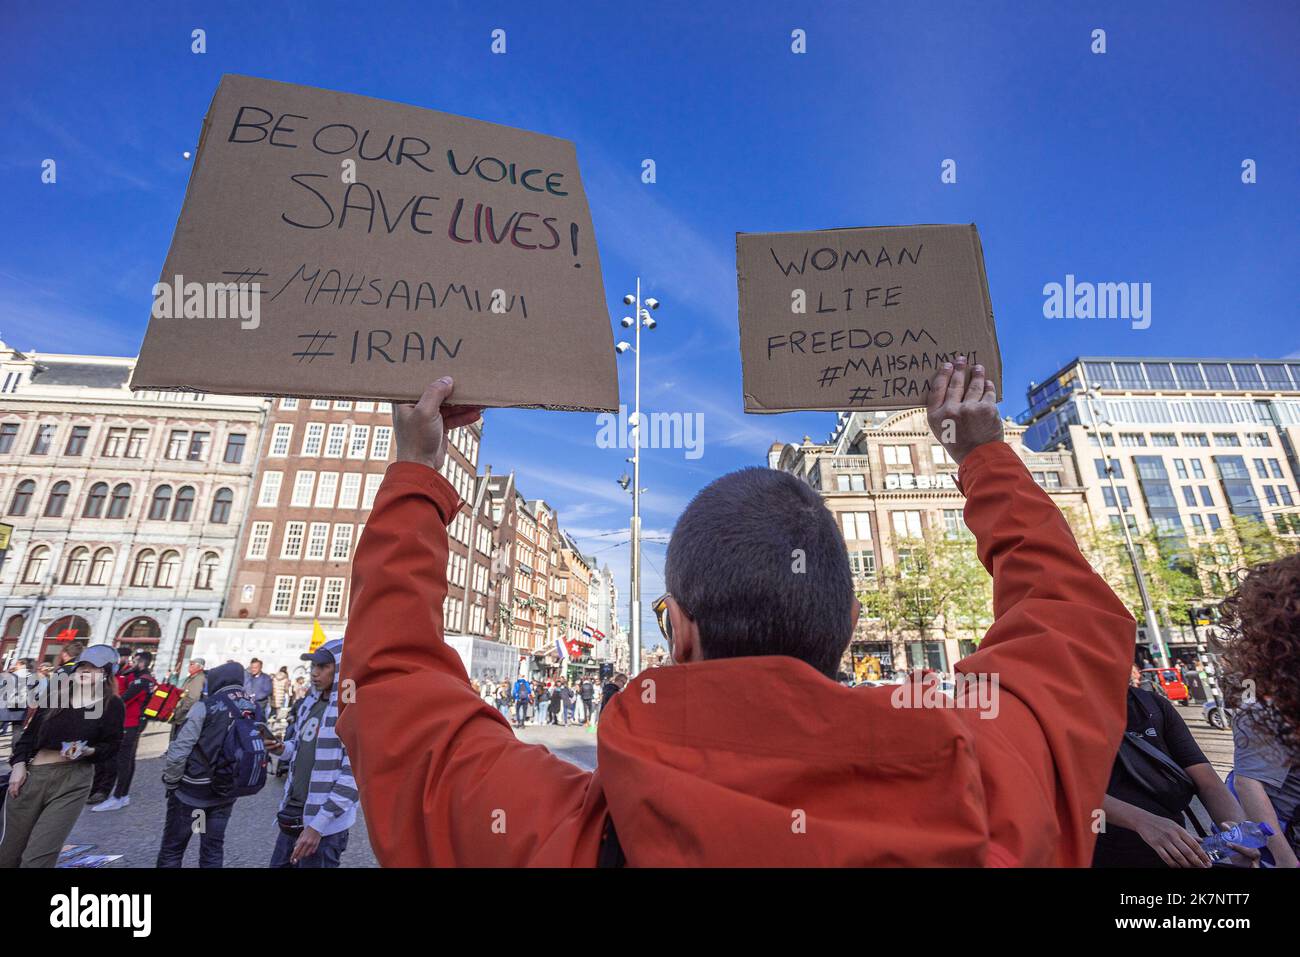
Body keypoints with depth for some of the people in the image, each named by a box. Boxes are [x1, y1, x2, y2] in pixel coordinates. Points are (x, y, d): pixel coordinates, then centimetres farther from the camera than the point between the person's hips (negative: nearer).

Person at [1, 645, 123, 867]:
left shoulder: (112, 705, -1)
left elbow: (112, 748, 1)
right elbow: (30, 733, 13)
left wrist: (88, 751, -17)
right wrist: (18, 764, -1)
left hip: (74, 781, -3)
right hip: (31, 775, 4)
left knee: (38, 857, -6)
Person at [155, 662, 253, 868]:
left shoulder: (206, 706, -14)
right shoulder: (254, 709, 1)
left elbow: (179, 750, -17)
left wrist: (170, 782, -2)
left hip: (192, 791, -4)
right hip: (226, 792, 5)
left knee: (172, 849, 11)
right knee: (213, 850, 16)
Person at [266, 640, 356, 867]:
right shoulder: (310, 702, 5)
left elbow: (354, 775, -22)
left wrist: (318, 824, -21)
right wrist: (282, 748, -1)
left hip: (325, 824, -7)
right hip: (293, 813, 7)